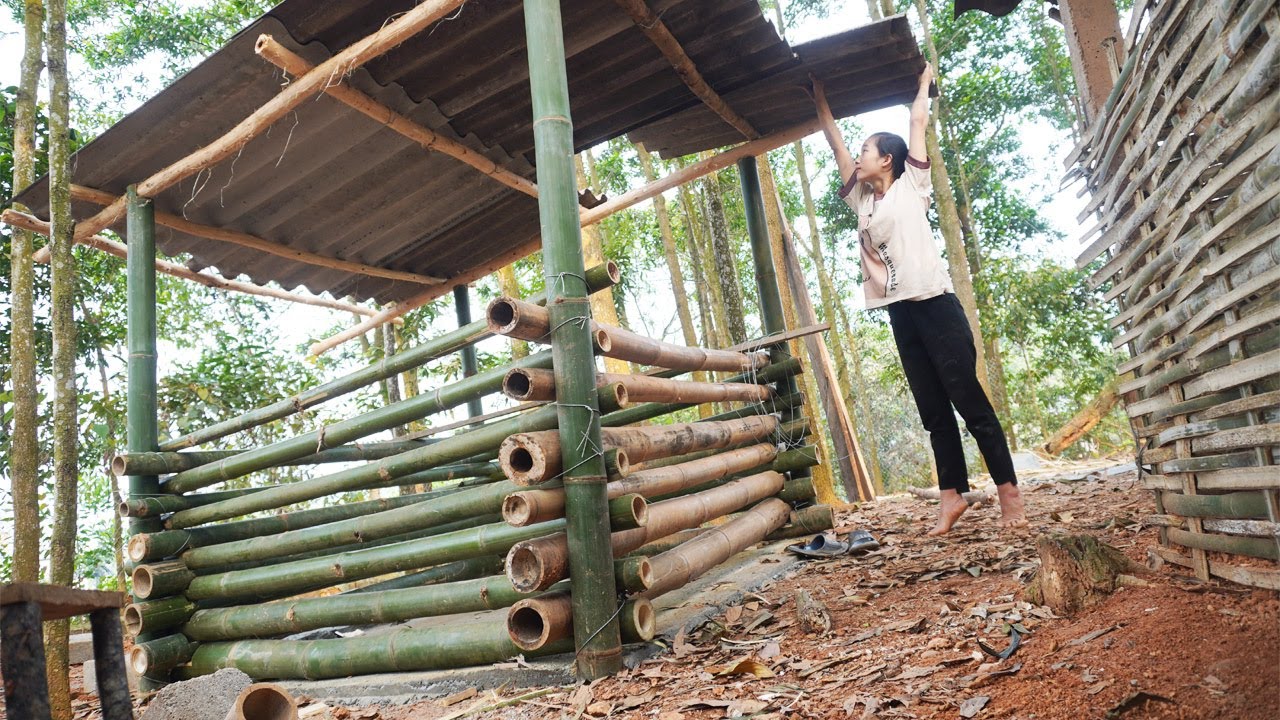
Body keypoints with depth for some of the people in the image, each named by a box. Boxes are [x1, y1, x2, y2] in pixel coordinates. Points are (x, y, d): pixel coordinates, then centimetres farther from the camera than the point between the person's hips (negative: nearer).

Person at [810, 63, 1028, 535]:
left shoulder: (911, 185, 6)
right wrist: (820, 98, 28)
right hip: (900, 312, 6)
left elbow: (918, 121, 9)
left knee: (970, 401, -5)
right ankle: (952, 495, 8)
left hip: (935, 304, -6)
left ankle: (1008, 490, 1)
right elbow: (835, 142, 24)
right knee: (933, 411, 5)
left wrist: (924, 81, 23)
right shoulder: (861, 199, 19)